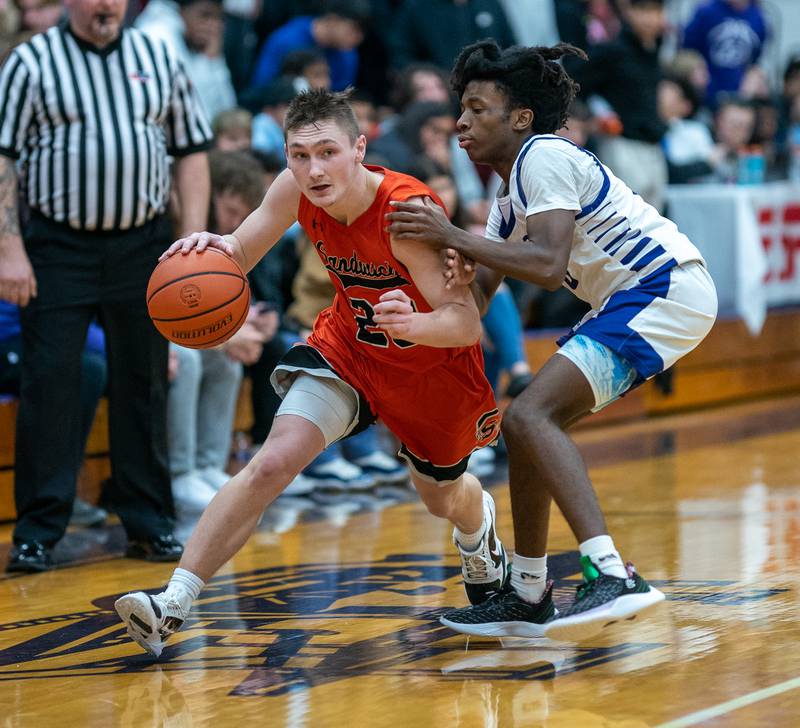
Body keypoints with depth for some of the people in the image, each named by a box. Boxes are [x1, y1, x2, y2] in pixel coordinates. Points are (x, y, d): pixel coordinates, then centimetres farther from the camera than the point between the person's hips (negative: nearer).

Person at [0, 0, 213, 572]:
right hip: (58, 249, -3)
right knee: (49, 384, -4)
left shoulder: (159, 58, 8)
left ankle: (149, 523, 17)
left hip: (143, 246, 3)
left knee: (144, 383, 8)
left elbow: (191, 154, 10)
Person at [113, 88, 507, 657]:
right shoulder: (297, 191, -22)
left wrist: (414, 324, -61)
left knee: (443, 497, 23)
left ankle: (479, 526, 62)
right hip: (348, 346, 2)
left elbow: (466, 323, -38)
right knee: (273, 463, -21)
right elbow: (237, 258, -8)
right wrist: (213, 248, -33)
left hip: (435, 367, -2)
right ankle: (173, 603, -19)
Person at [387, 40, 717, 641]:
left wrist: (453, 237, -23)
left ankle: (613, 577, -35)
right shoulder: (510, 194, 18)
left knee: (531, 415, -22)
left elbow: (547, 264, -26)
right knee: (530, 423, 16)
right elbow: (480, 288, 18)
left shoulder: (544, 158, -12)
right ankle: (529, 596, 25)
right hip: (633, 300, 11)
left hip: (666, 288, -11)